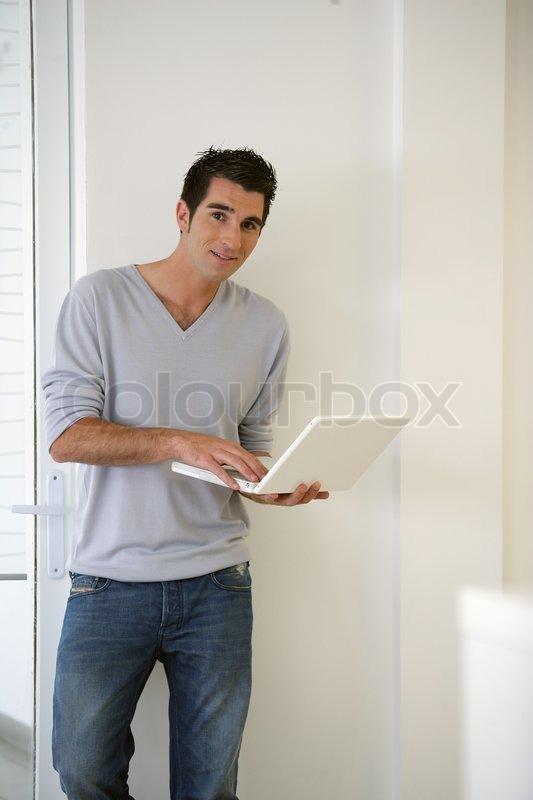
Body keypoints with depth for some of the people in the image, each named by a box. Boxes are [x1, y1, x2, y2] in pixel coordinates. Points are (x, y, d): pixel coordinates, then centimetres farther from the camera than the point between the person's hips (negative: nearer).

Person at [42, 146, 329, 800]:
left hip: (215, 583, 2)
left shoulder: (265, 325, 6)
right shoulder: (99, 299, -4)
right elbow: (66, 436, -11)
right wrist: (179, 441, -23)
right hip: (109, 580, -2)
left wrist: (276, 487, -8)